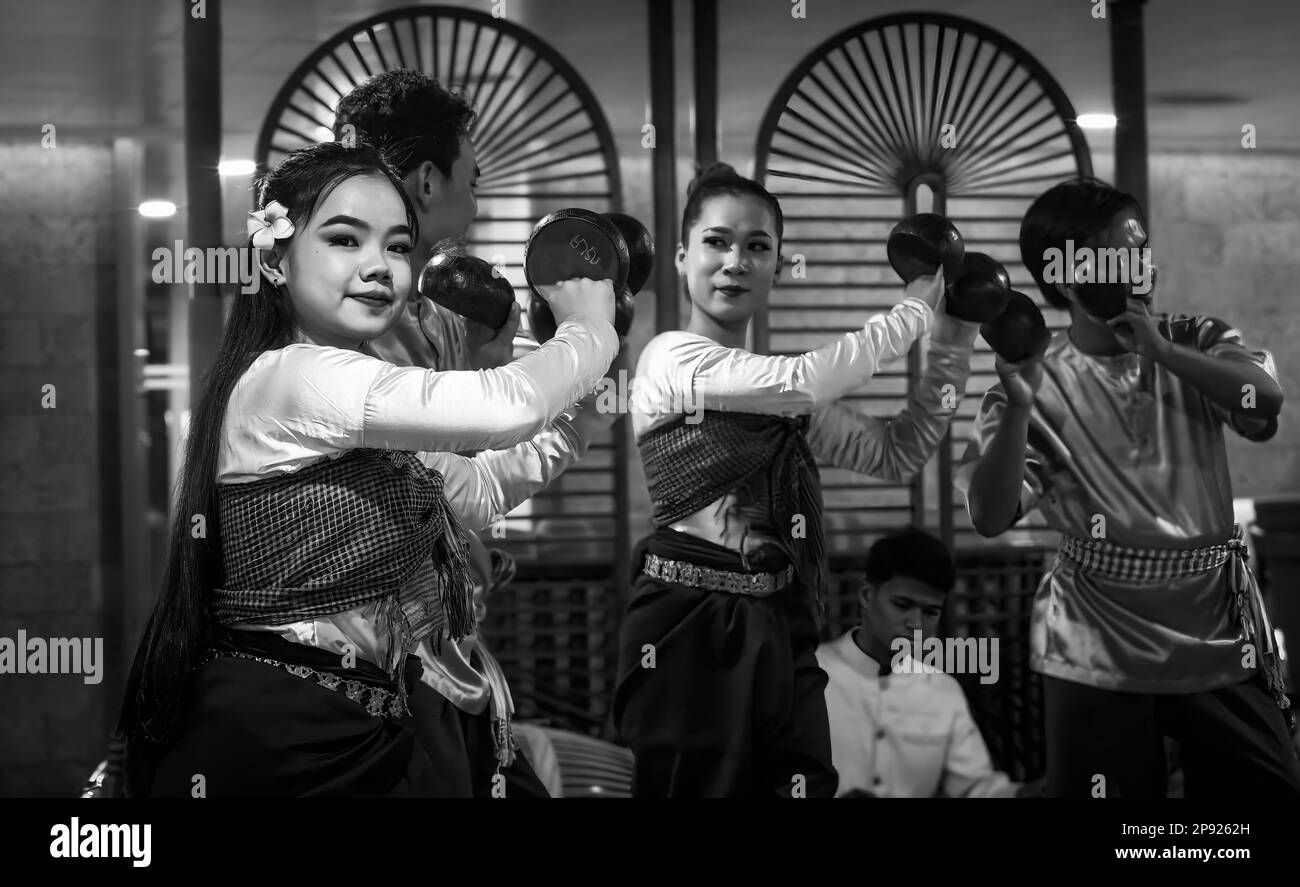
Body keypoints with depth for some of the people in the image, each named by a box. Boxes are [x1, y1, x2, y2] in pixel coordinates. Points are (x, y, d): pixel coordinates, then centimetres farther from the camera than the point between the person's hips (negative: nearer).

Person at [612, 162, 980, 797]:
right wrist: (916, 309, -6)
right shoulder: (671, 359, -5)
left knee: (804, 784, 3)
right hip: (694, 629, -7)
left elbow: (898, 453, 17)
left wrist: (952, 341, 9)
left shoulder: (778, 391, 17)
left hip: (782, 632, 7)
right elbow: (807, 381, -18)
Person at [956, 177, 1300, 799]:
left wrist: (1159, 348, -14)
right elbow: (991, 517, -15)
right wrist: (1017, 407, -27)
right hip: (1101, 658, -3)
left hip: (1219, 639, 3)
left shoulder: (1197, 343, 6)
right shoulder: (1040, 386, -3)